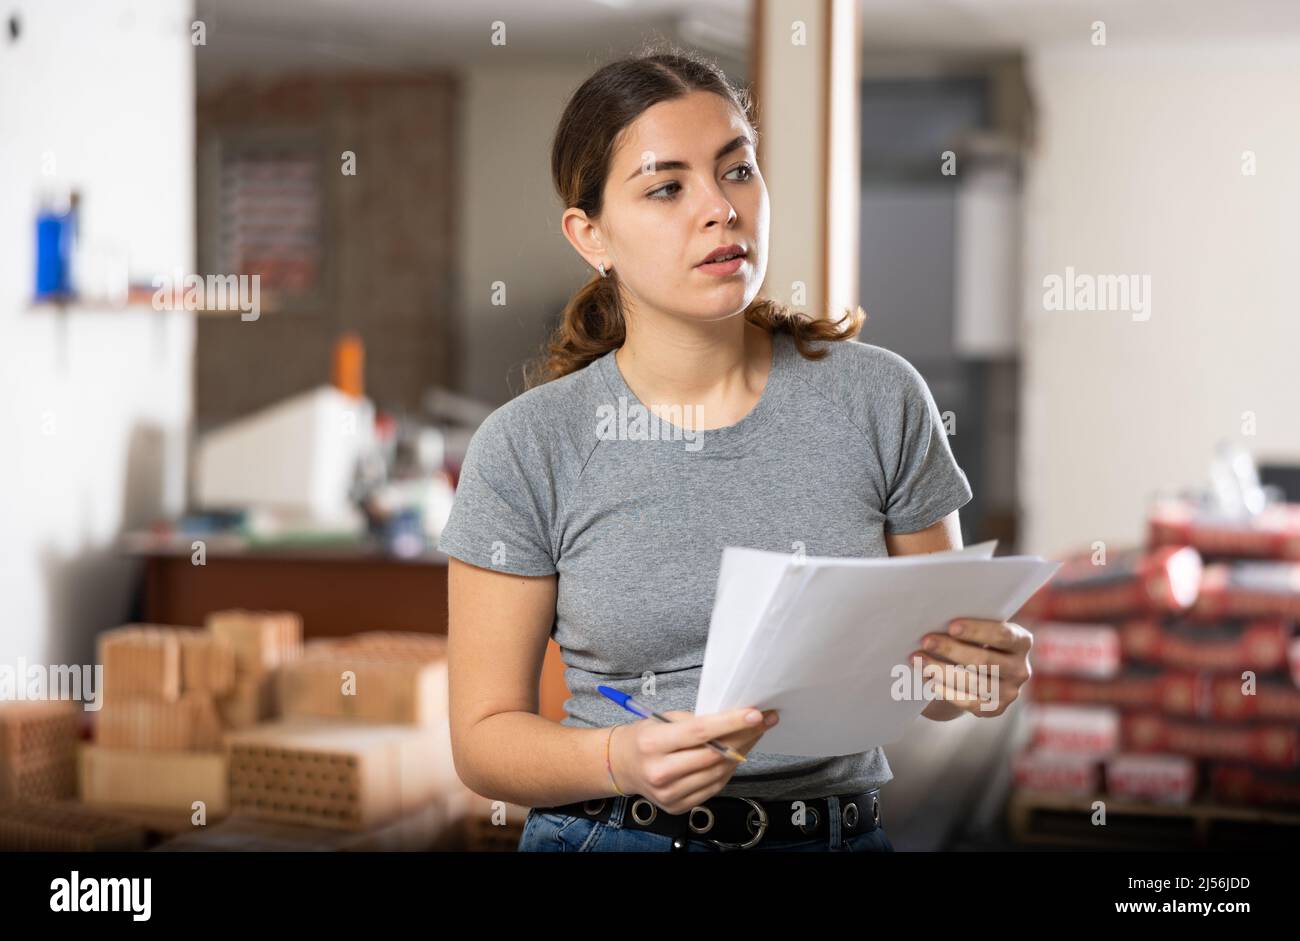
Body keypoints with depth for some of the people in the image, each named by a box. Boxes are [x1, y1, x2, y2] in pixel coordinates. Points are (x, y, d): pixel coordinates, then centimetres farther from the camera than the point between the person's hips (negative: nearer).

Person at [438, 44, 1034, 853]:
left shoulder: (879, 399, 1)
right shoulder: (527, 450, -3)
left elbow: (935, 673, 11)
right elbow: (485, 736, 1)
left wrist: (981, 670, -11)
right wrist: (623, 760, -17)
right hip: (606, 834, -2)